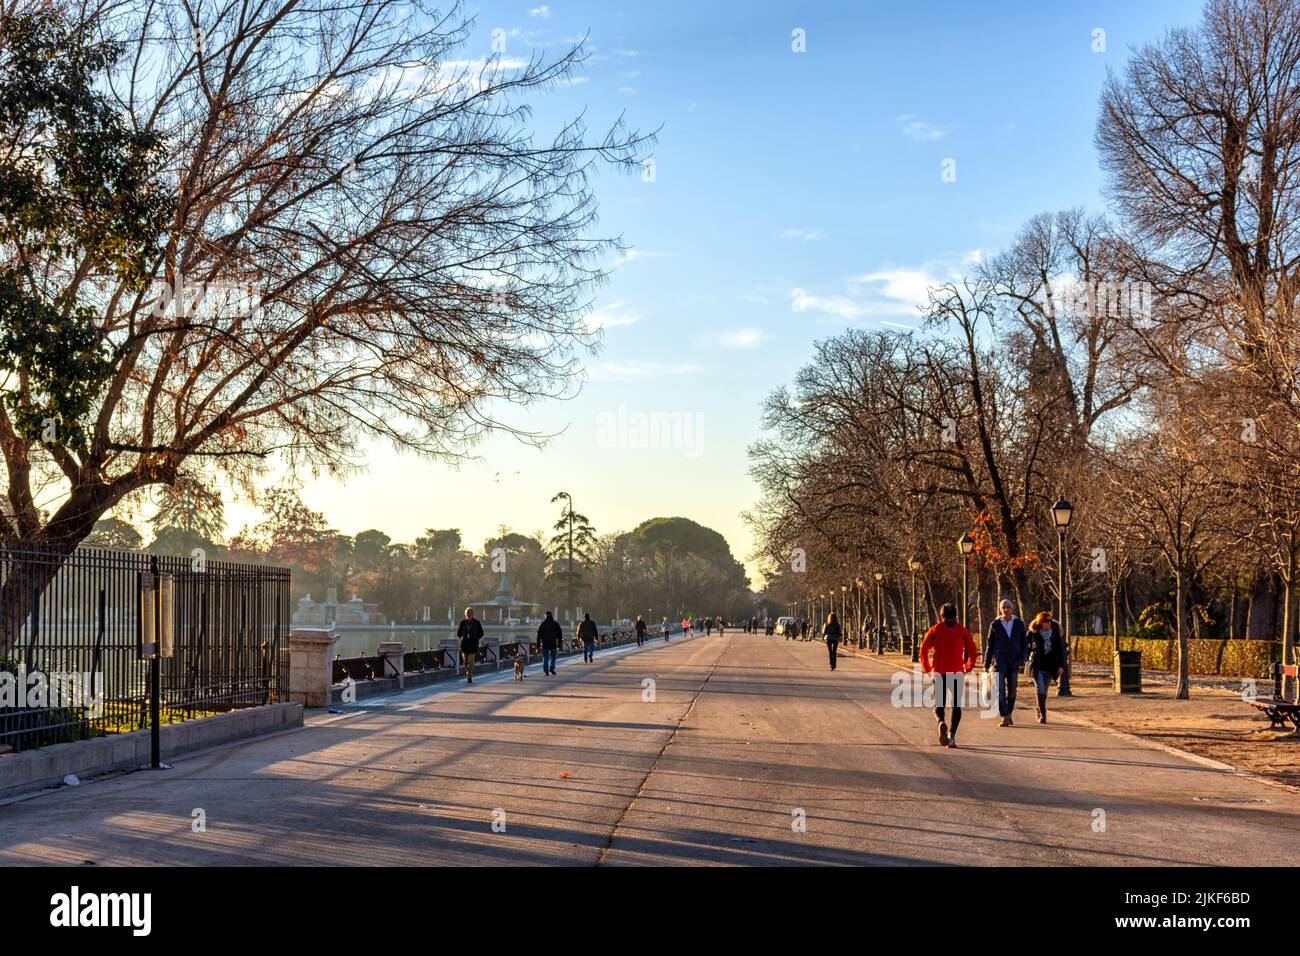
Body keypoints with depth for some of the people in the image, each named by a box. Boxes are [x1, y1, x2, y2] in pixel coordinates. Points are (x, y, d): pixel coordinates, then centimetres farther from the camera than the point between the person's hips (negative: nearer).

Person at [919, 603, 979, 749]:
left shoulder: (935, 629, 6)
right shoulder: (962, 630, 7)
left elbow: (924, 648, -2)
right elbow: (973, 650, 0)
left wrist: (926, 668, 8)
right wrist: (968, 667, 12)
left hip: (939, 671, 0)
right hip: (957, 672, 0)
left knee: (938, 704, 8)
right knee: (956, 705, 8)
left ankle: (942, 722, -24)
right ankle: (952, 735, -7)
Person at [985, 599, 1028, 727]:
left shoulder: (1019, 624, 4)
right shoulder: (995, 624, 0)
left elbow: (1024, 644, 7)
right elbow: (990, 645, 5)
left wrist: (1022, 659, -8)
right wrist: (986, 664, 6)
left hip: (1013, 663, 2)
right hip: (999, 662, -2)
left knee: (1012, 691, 8)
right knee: (1000, 690, -13)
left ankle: (1009, 715, 24)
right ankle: (1004, 718, -16)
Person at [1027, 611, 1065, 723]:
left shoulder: (1055, 632, 0)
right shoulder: (1033, 633, -6)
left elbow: (1060, 650, 2)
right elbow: (1026, 648, 3)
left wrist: (1061, 665, -6)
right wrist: (1031, 647, -21)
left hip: (1050, 666, 2)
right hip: (1037, 666, -2)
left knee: (1044, 691, 10)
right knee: (1040, 690, -13)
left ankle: (1039, 711, 29)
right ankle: (1042, 714, -10)